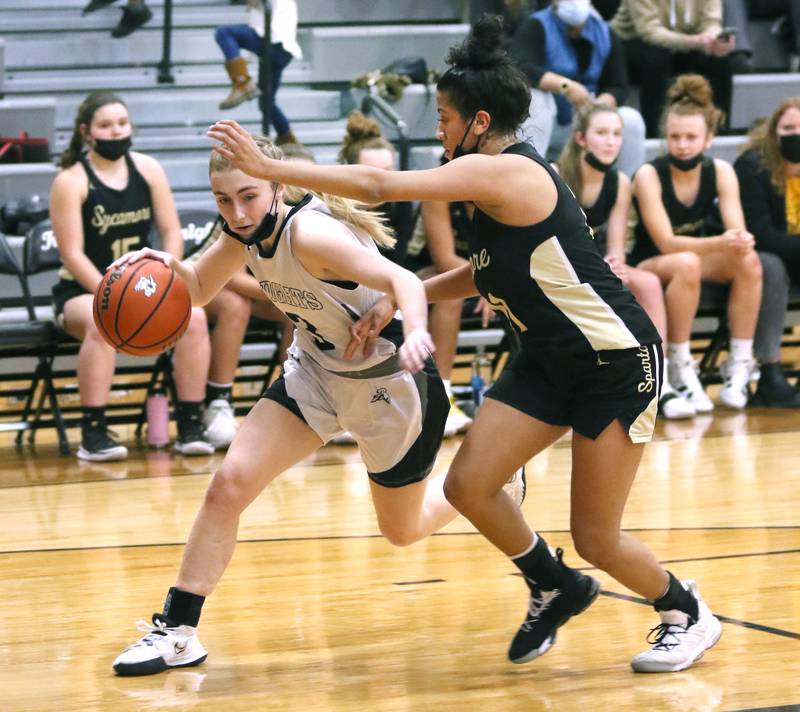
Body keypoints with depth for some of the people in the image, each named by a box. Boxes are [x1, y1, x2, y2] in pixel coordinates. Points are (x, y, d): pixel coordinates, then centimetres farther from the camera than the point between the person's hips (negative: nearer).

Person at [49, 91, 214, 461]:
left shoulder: (147, 169, 3)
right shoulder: (70, 182, -10)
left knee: (193, 317, -23)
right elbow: (73, 254, -15)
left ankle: (189, 426, -15)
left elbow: (172, 233, 3)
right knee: (103, 323, -38)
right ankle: (93, 434, -31)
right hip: (84, 290, -4)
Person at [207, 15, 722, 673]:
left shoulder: (503, 172, -22)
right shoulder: (504, 177, 7)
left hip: (618, 362, -9)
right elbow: (487, 272, 20)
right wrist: (399, 299, 8)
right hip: (551, 358, 9)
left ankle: (687, 612, 24)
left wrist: (269, 168, -23)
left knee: (595, 538, -2)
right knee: (469, 486, 0)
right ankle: (556, 589, 23)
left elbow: (379, 186, -27)